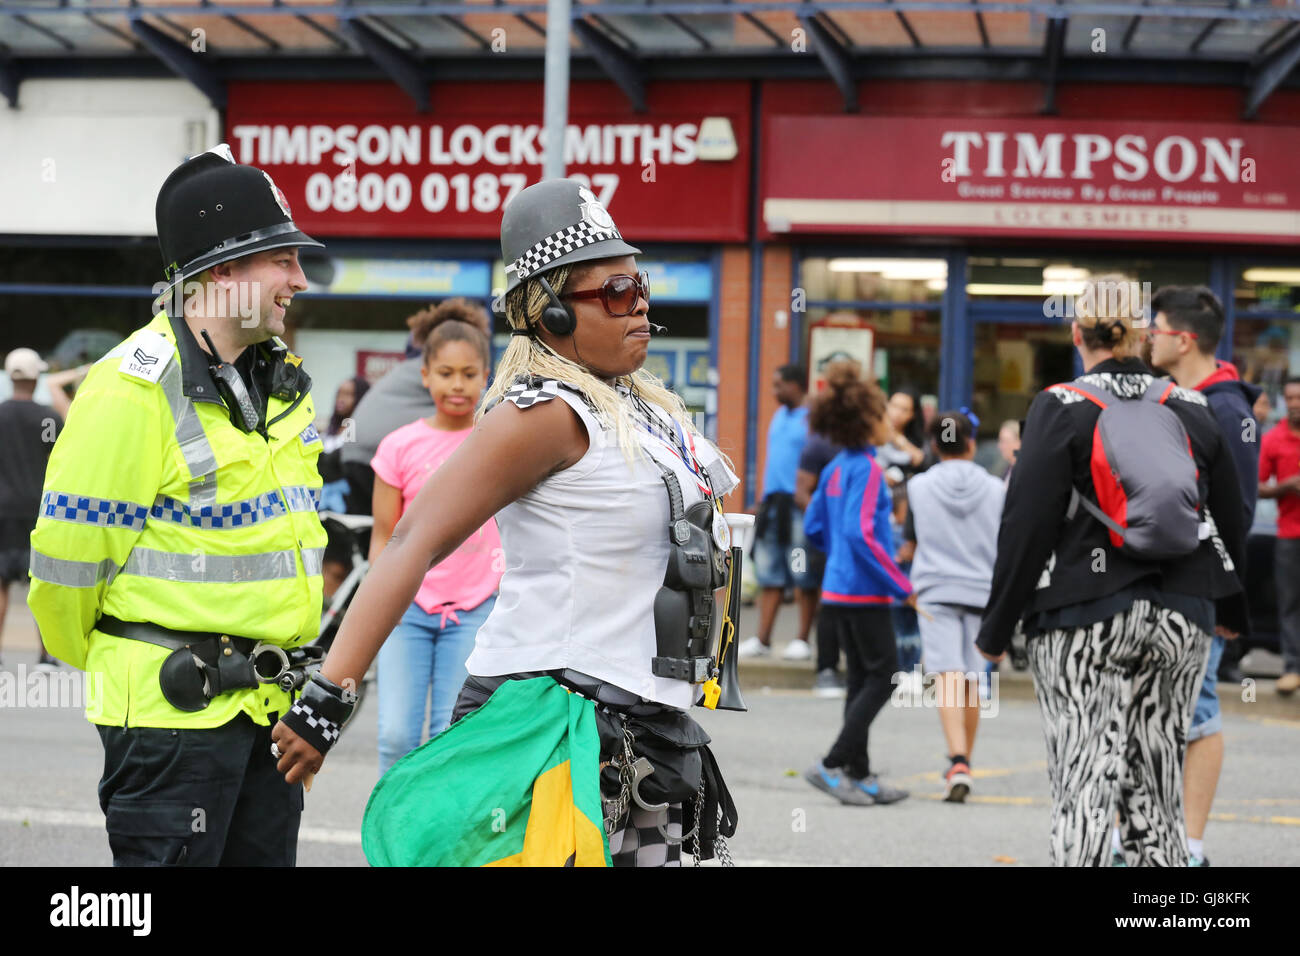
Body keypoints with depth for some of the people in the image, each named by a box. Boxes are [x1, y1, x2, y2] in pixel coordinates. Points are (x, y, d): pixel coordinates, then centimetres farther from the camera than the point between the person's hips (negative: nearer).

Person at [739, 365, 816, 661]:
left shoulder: (810, 419, -7)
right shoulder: (779, 415, 17)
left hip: (798, 504, -8)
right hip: (772, 502, 8)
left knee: (803, 575, -2)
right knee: (769, 574, 8)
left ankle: (802, 639, 3)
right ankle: (762, 639, 11)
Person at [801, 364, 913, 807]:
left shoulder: (836, 468, 10)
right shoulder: (867, 469, -15)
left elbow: (814, 528, 17)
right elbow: (861, 533, -23)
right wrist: (901, 586, -19)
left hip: (839, 588, 9)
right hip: (864, 591, -9)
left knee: (862, 678, 13)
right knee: (884, 675, -2)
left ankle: (859, 773, 15)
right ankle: (832, 764, -6)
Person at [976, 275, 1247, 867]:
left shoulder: (1061, 408, -5)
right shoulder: (1193, 409, 8)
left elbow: (1026, 524, -9)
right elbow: (1231, 518, 16)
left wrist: (996, 629, -2)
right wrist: (1234, 611, 31)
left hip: (1083, 622, -4)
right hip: (1182, 619, 4)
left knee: (1083, 783, -4)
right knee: (1158, 785, 11)